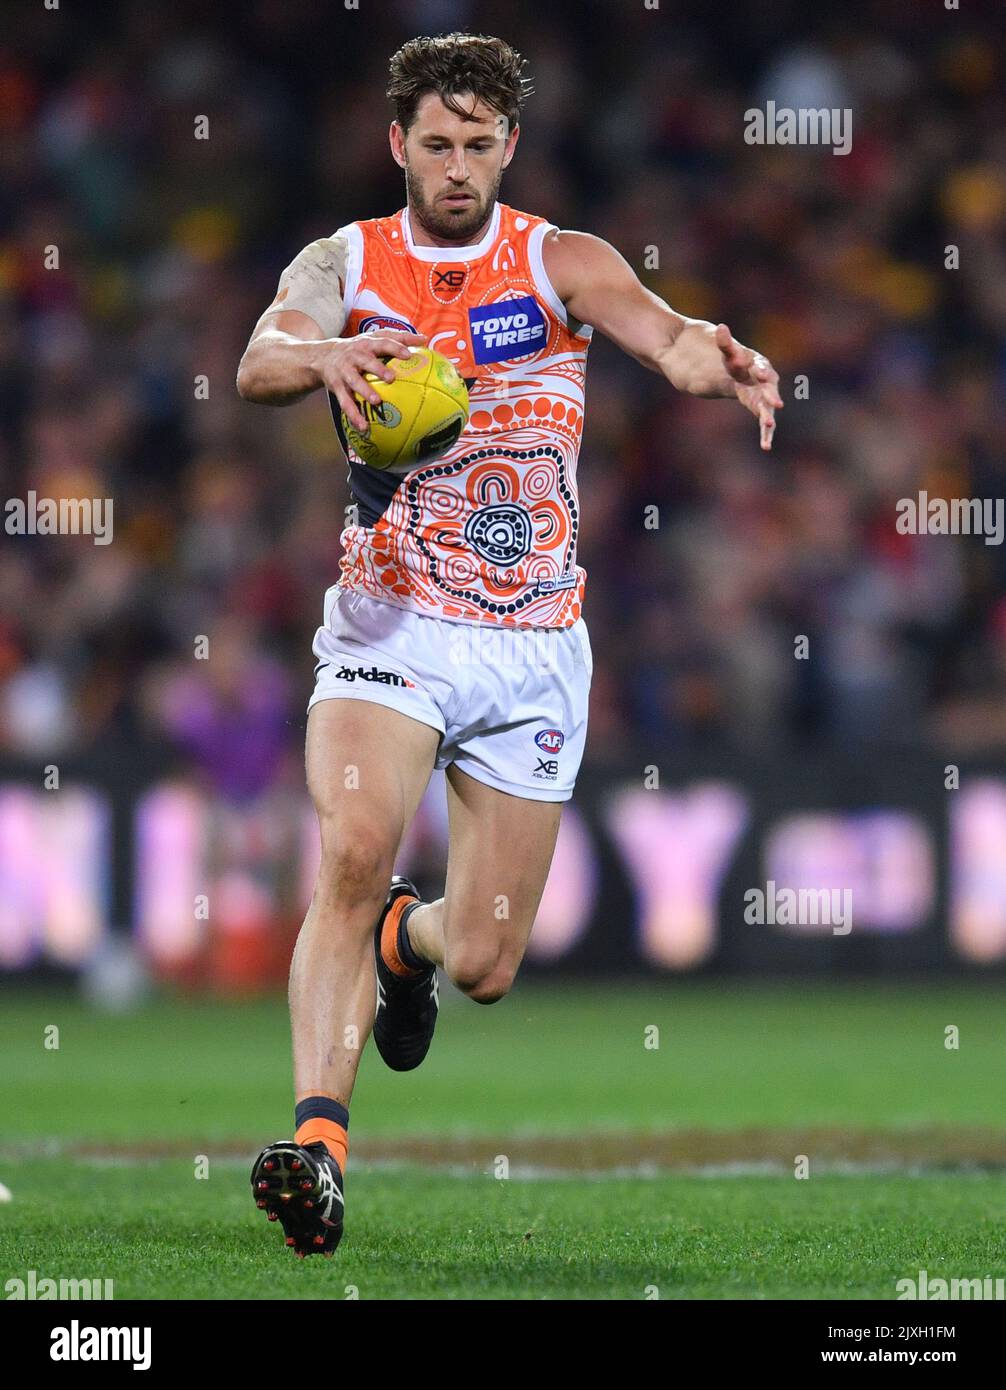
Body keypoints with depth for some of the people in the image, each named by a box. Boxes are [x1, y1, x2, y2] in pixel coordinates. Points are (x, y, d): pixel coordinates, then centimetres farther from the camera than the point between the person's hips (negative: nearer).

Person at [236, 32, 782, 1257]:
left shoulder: (560, 263, -1)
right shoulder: (343, 264, 2)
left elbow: (660, 331, -20)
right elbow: (257, 364, -17)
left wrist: (714, 361, -44)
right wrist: (322, 354, -41)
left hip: (532, 649, 1)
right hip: (388, 627, -1)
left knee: (485, 963, 4)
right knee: (353, 851, -28)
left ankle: (409, 940, 42)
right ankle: (317, 1141, -33)